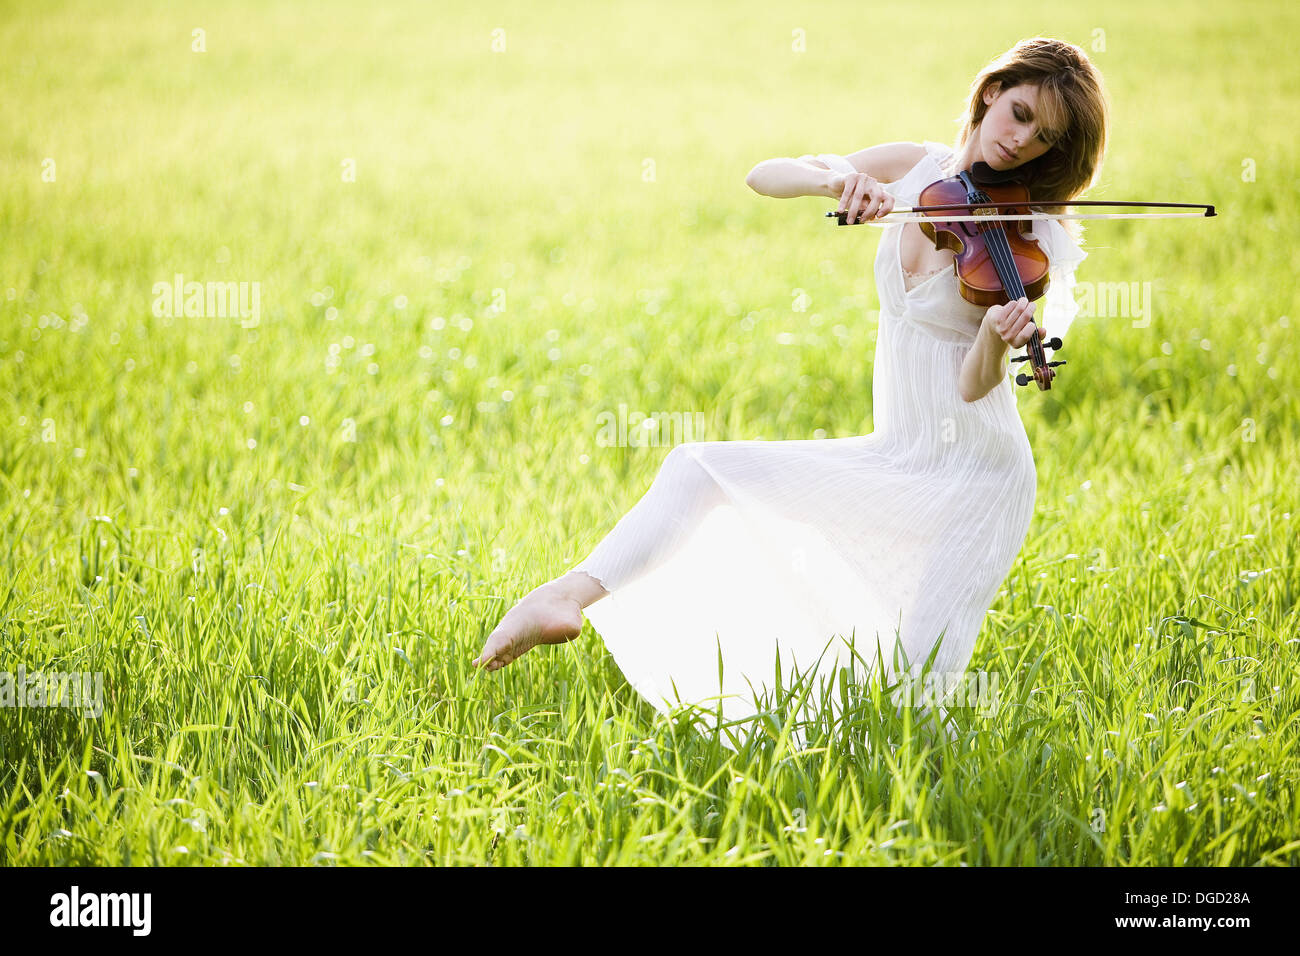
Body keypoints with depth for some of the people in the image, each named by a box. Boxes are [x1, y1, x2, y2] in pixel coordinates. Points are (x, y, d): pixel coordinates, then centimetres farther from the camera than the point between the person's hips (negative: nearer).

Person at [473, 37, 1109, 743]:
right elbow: (763, 176, -5)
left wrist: (997, 338, -41)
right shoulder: (914, 170, 3)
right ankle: (570, 597, -18)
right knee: (701, 467, -6)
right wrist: (834, 177, -26)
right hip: (894, 460, 5)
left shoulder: (1024, 232, -10)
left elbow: (975, 385, -18)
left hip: (976, 479, -5)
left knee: (907, 686, -19)